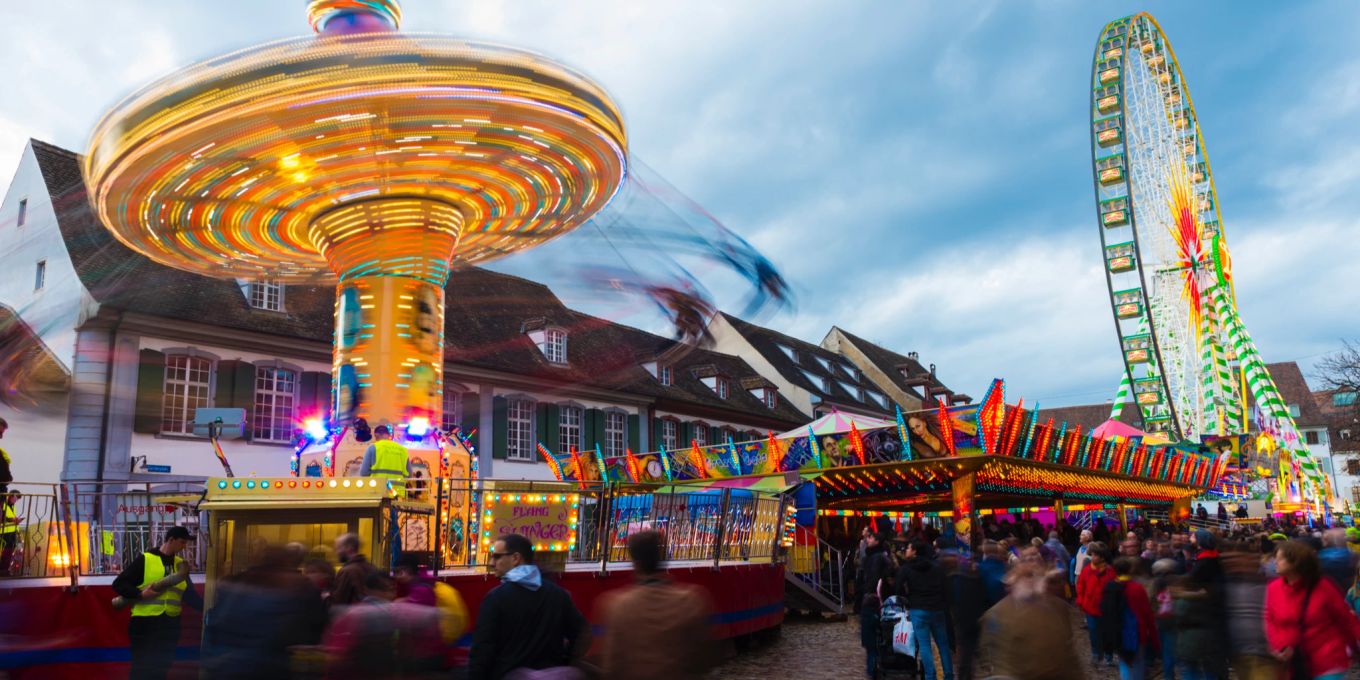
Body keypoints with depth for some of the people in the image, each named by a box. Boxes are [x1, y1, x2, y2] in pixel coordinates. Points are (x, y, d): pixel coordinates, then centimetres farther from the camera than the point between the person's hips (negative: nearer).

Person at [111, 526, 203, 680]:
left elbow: (190, 594, 13)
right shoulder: (145, 560, -6)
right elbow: (118, 584, -6)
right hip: (144, 624, -5)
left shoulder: (180, 564, 11)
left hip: (170, 625, 5)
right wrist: (141, 594, -19)